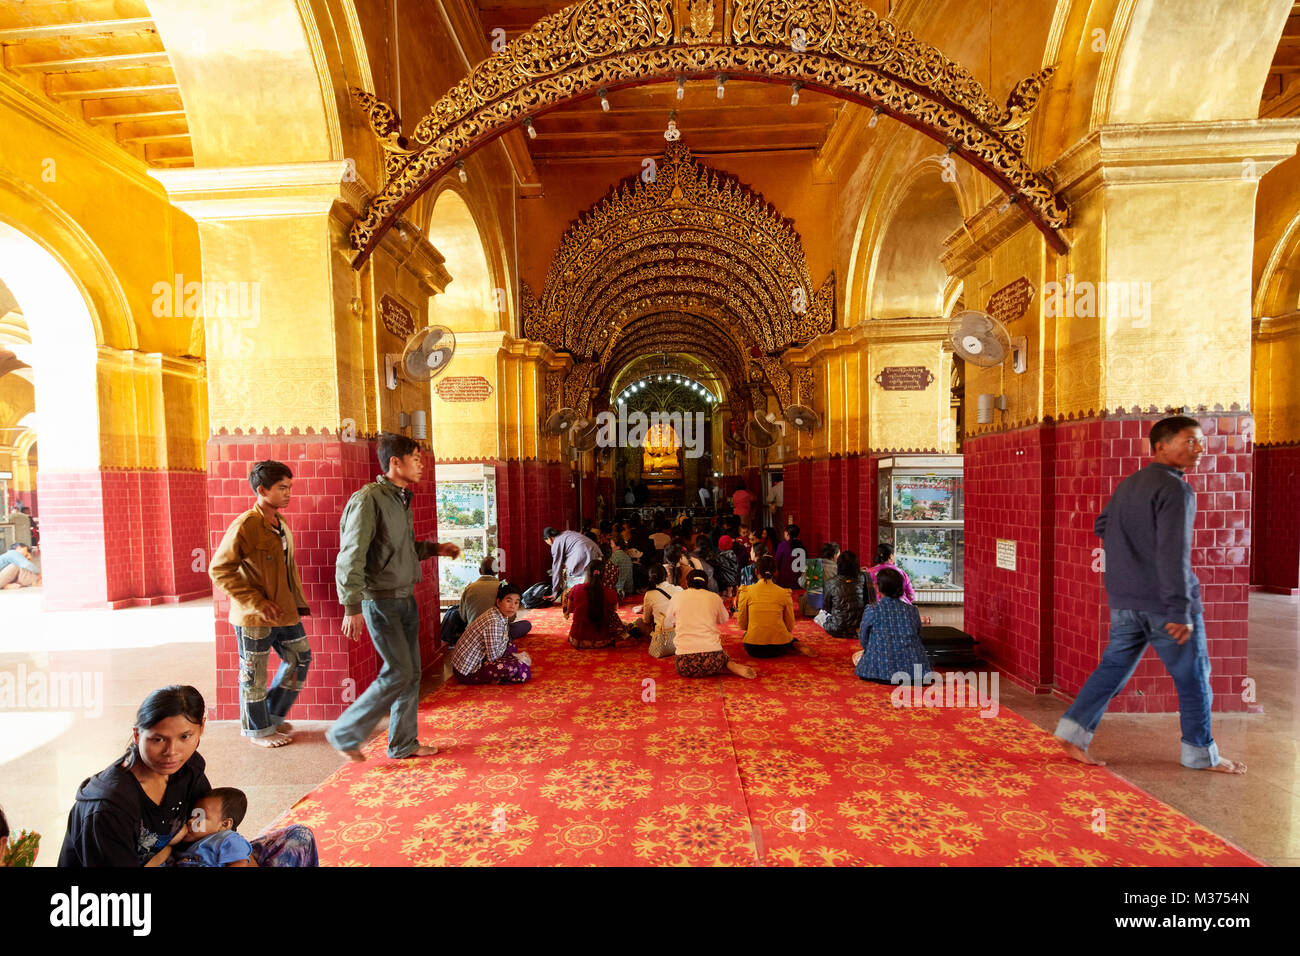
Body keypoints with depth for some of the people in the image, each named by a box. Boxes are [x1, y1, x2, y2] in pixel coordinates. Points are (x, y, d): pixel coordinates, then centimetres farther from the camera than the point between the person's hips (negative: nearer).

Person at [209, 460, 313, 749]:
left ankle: (273, 715, 34)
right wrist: (256, 602, -19)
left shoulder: (281, 523, 9)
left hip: (285, 612, 8)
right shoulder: (245, 525, -17)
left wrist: (297, 602, 14)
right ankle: (257, 729, 28)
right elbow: (219, 570, -17)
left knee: (300, 660, 14)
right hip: (254, 617, -8)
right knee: (254, 674, 9)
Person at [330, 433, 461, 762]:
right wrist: (352, 607, -23)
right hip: (381, 600, -8)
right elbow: (351, 556, -20)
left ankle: (404, 744, 26)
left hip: (406, 598, 9)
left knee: (412, 673, 12)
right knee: (398, 673, -5)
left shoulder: (403, 500, 11)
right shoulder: (369, 499, -16)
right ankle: (345, 734, 14)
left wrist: (435, 548, 13)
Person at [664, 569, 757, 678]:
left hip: (685, 664, -3)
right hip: (712, 661, 3)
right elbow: (724, 620, 30)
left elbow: (666, 623, 26)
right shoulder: (714, 597, 10)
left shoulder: (677, 597, 9)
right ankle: (731, 665, 1)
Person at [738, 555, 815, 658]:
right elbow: (790, 627, 6)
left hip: (753, 649, -2)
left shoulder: (746, 591, -3)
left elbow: (742, 625, 3)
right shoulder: (784, 593, 0)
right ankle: (797, 645, 3)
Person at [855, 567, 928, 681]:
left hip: (883, 671, -4)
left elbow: (863, 641, 4)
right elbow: (919, 638, 15)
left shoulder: (872, 610, -8)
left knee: (856, 656, 25)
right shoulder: (913, 610, 2)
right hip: (915, 670, 4)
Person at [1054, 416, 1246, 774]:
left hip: (1124, 600, 7)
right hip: (1162, 602, -7)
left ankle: (1074, 731, 8)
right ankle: (1200, 753, 24)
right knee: (1193, 676, 11)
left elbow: (1101, 527, 23)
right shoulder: (1175, 490, -13)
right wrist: (1181, 610, -22)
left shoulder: (1127, 484, 11)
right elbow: (1173, 554, -21)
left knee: (1114, 666, 11)